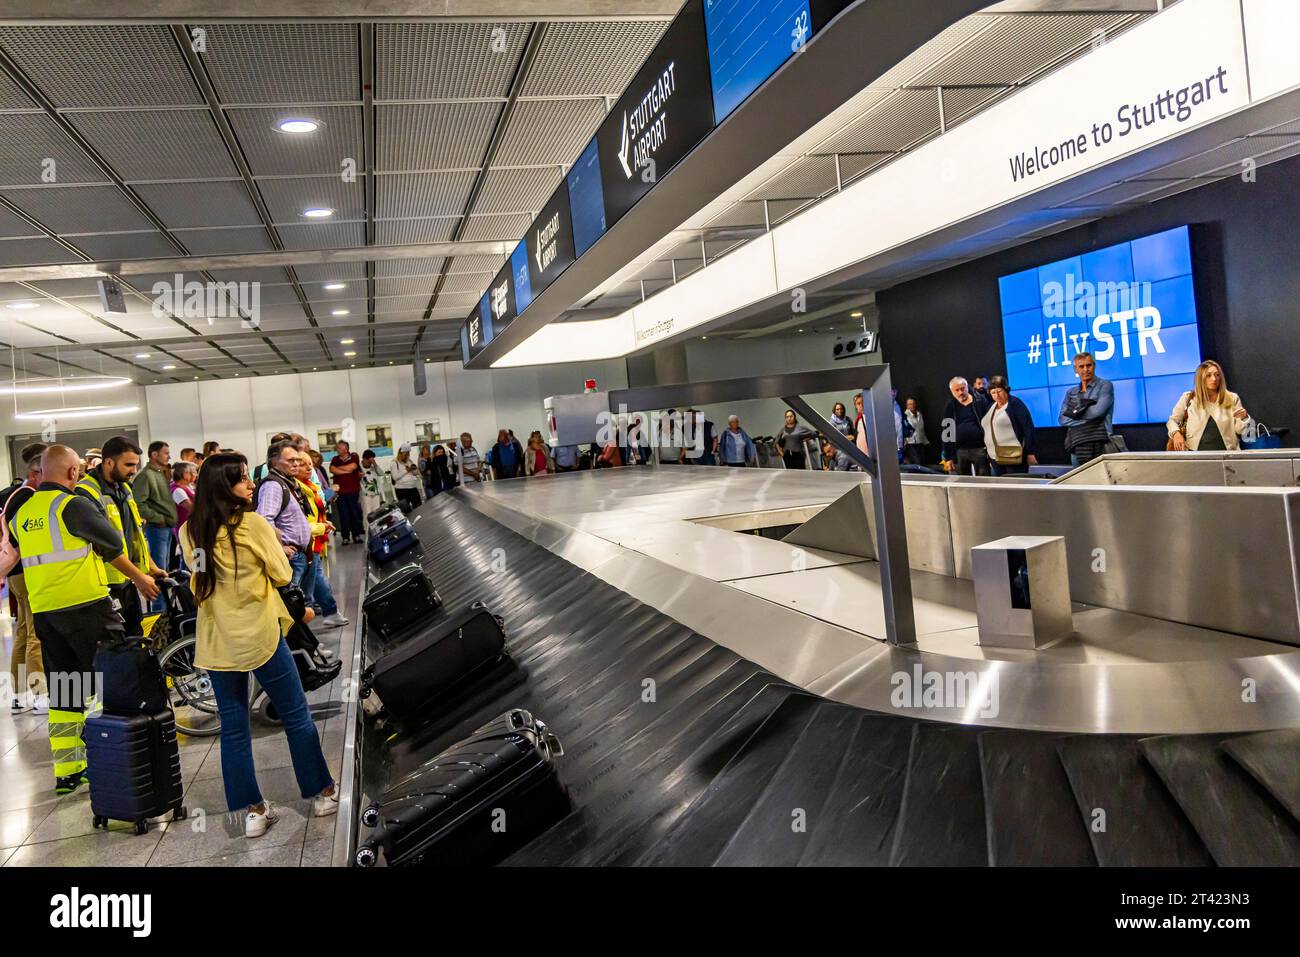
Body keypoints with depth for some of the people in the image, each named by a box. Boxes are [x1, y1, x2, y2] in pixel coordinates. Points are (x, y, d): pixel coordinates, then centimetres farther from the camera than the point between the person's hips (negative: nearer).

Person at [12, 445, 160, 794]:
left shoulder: (23, 513, 11)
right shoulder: (74, 504, -11)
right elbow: (113, 547, -5)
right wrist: (138, 578, 10)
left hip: (42, 611, 7)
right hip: (85, 605, -7)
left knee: (63, 693, 12)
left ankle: (66, 771, 16)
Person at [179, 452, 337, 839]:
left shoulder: (190, 531, 1)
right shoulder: (252, 522, -15)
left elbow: (199, 577, 14)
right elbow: (282, 574, -8)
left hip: (216, 641, 5)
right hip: (259, 634, -5)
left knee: (233, 727, 12)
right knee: (296, 716, 10)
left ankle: (252, 810, 17)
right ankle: (322, 793, 21)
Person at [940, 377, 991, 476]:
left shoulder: (979, 402, 2)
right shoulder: (949, 407, 7)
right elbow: (946, 433, 6)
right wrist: (948, 458, 1)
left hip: (980, 449, -2)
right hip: (959, 451, 2)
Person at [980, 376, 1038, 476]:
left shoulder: (1015, 403, -6)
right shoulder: (991, 406, 14)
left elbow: (1028, 428, -10)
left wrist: (1030, 453, -13)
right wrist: (989, 455, 19)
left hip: (1014, 457, -7)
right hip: (995, 458, 7)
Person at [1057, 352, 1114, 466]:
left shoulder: (1104, 386, 8)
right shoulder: (1071, 393, 20)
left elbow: (1098, 411, -8)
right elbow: (1062, 419, 6)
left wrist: (1075, 413, 4)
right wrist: (1083, 406, -5)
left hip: (1099, 443, -4)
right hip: (1077, 446, 4)